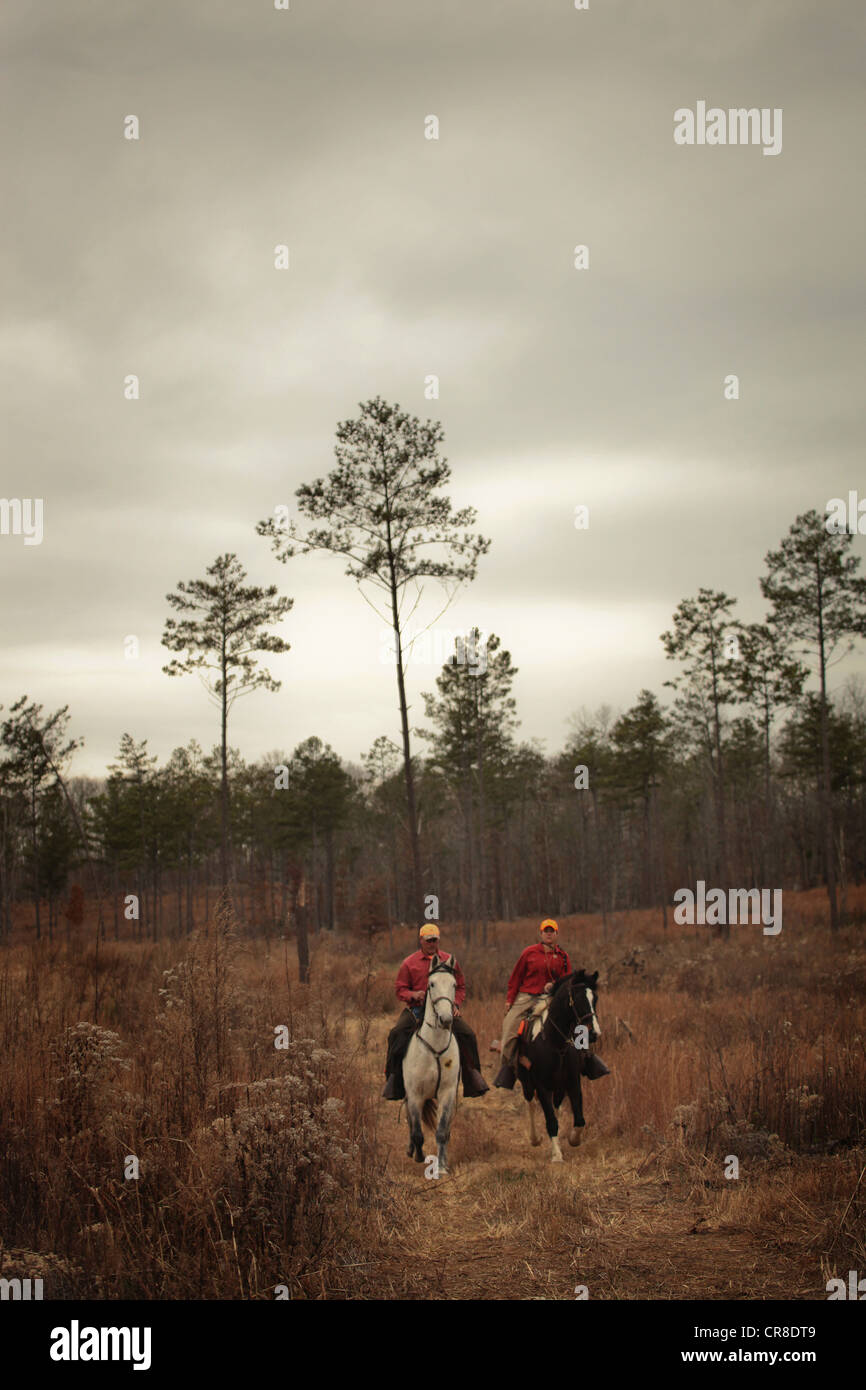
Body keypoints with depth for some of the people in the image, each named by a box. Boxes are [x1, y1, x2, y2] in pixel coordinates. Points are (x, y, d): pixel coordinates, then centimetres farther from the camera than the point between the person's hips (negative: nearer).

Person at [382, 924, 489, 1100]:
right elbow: (400, 989, 7)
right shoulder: (409, 963, 5)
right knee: (397, 1034, -25)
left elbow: (461, 987, 16)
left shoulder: (450, 960, 9)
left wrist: (456, 1004, -2)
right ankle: (395, 1076, -14)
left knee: (466, 1034, -19)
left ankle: (472, 1072, -3)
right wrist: (413, 995, -15)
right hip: (417, 1009, -1)